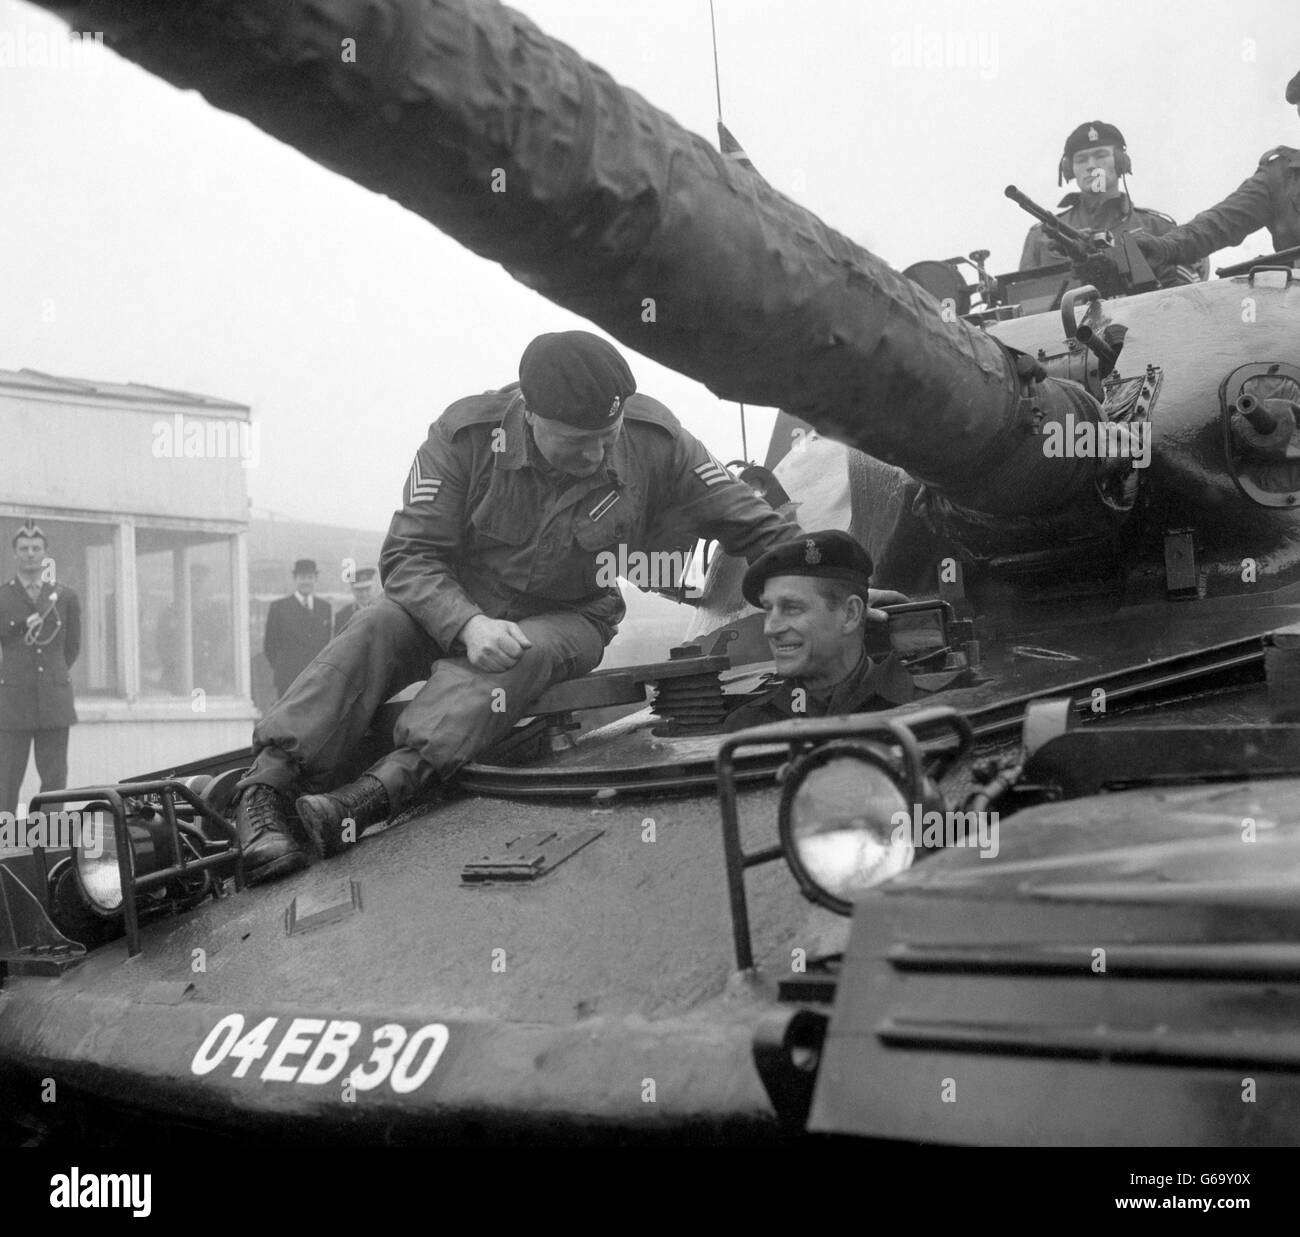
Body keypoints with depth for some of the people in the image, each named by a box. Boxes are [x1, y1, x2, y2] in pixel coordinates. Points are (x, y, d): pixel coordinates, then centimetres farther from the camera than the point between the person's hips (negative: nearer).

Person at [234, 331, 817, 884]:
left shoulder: (654, 441, -15)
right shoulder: (466, 435, -19)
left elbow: (752, 524, -5)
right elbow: (407, 555, -19)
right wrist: (467, 625, -37)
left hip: (568, 617, -1)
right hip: (460, 604, 1)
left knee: (519, 658, -36)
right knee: (377, 630, -30)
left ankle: (379, 791, -54)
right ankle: (264, 786, -39)